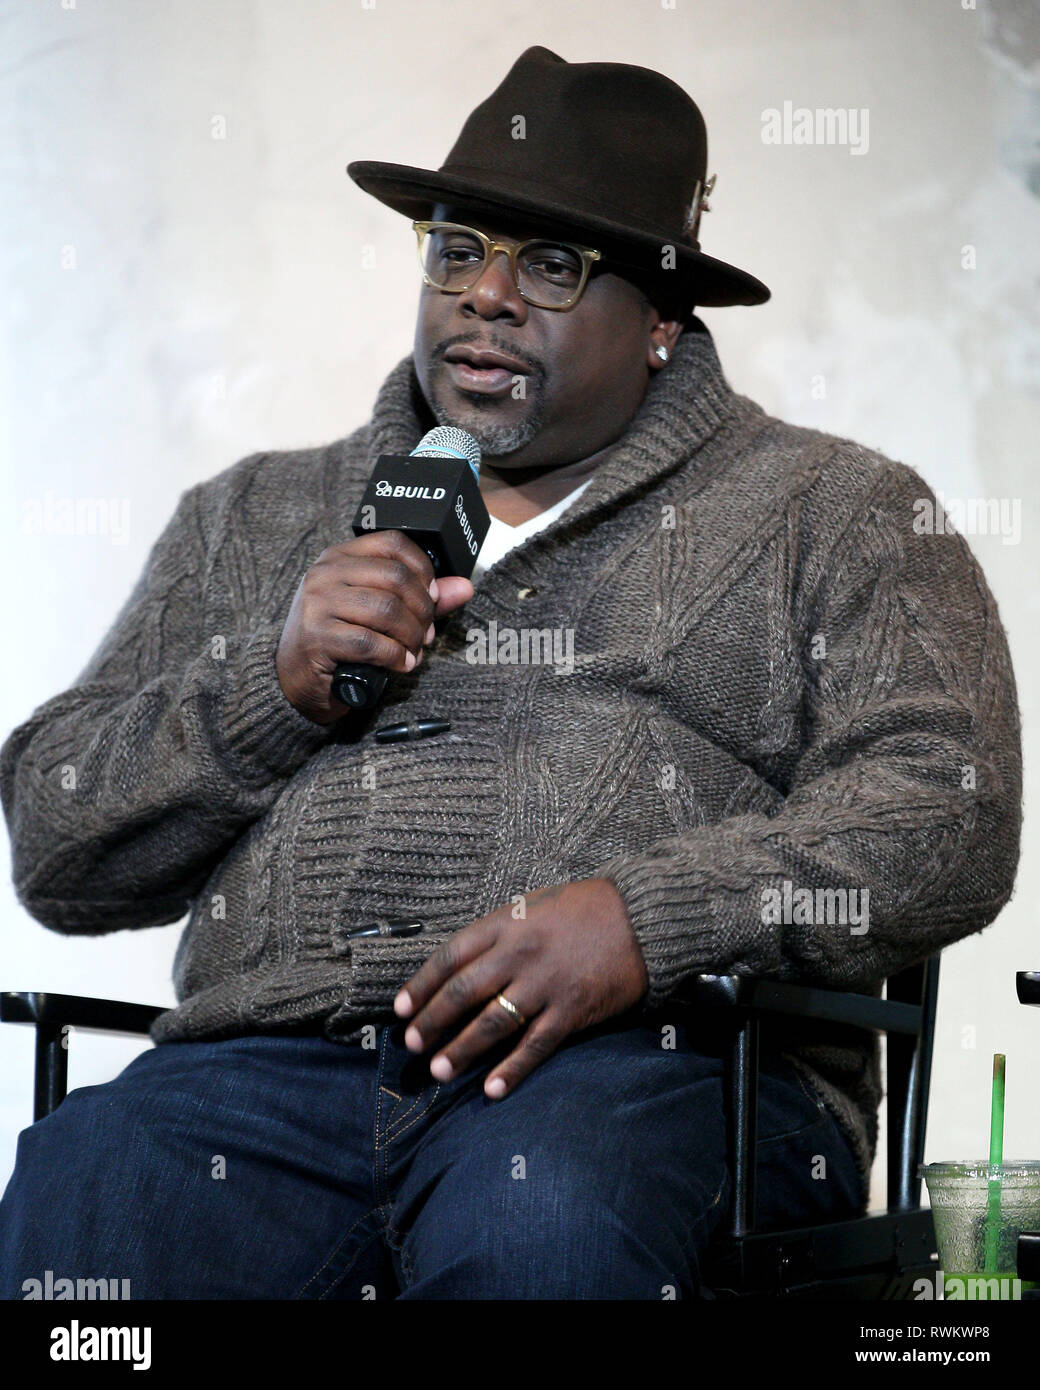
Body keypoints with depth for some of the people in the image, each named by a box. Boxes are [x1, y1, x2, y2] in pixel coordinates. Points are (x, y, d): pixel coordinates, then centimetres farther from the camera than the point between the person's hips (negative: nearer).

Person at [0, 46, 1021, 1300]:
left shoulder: (826, 512, 16)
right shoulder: (256, 520, 26)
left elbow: (948, 809, 1)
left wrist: (645, 919, -15)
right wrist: (274, 687, 1)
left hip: (657, 1063, -2)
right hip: (278, 1058, 2)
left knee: (541, 1212, -39)